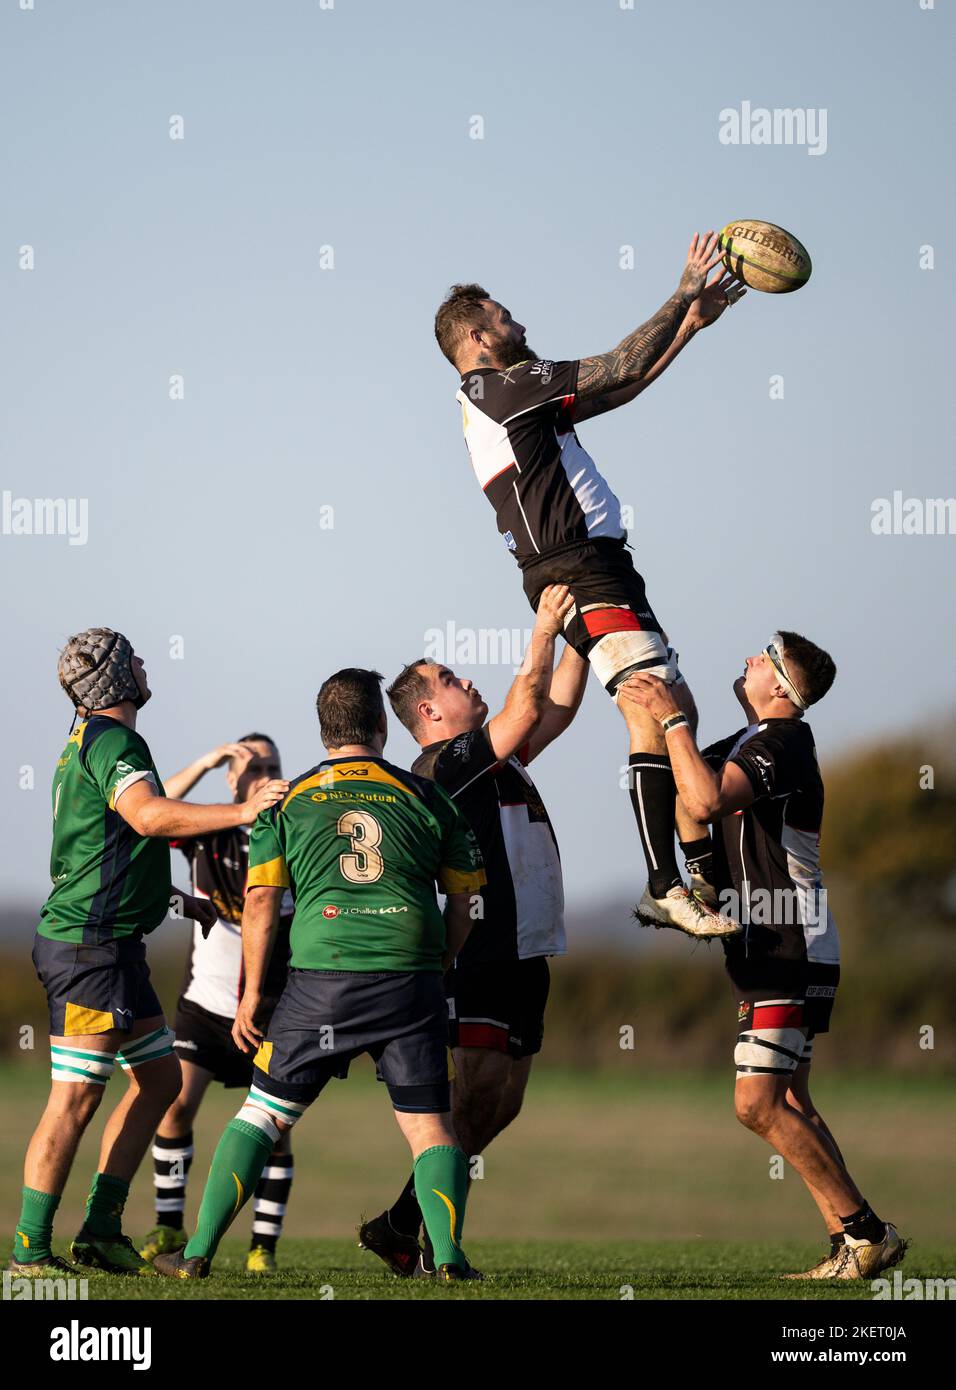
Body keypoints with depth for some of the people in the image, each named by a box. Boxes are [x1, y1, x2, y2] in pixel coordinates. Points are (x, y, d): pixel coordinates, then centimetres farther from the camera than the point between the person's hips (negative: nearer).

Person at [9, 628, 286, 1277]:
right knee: (76, 1099, -9)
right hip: (90, 947, -11)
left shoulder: (90, 741, 20)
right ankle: (30, 1249, -6)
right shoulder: (112, 740, -12)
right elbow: (149, 814, -30)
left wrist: (180, 899, 33)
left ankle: (100, 1230, 13)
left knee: (160, 1077, 13)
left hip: (114, 946, 11)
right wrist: (240, 812, -32)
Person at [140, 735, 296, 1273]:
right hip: (205, 1002, 1)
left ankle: (265, 1246, 5)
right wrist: (205, 762, -22)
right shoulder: (209, 831, -1)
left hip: (271, 1009, -1)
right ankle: (169, 1229, 4)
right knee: (177, 1104, -9)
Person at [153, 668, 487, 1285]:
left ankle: (199, 1252, 5)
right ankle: (449, 1253, -11)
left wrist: (251, 993, 10)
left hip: (322, 979, 0)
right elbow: (464, 901, 12)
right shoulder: (423, 795, 8)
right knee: (429, 1123, 7)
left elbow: (261, 900, 3)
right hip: (410, 979, 0)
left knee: (263, 1113, 9)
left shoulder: (288, 799, 8)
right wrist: (437, 966, 27)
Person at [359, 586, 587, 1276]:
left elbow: (557, 709, 21)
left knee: (502, 1102, 9)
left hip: (525, 954, 10)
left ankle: (400, 1225, 15)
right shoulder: (441, 765, -9)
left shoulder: (495, 757, 19)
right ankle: (436, 1244, -10)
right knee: (478, 1089, -14)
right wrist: (545, 630, -10)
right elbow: (528, 711, -17)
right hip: (481, 955, -10)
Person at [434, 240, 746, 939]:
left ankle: (703, 877, 11)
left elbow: (615, 391, 25)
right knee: (654, 712, -18)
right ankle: (666, 888, -22)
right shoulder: (502, 387, -9)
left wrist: (693, 322, 24)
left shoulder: (499, 399, 22)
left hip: (594, 566, 11)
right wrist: (685, 298, 1)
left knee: (677, 711, 11)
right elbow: (621, 369, -10)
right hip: (584, 570, -11)